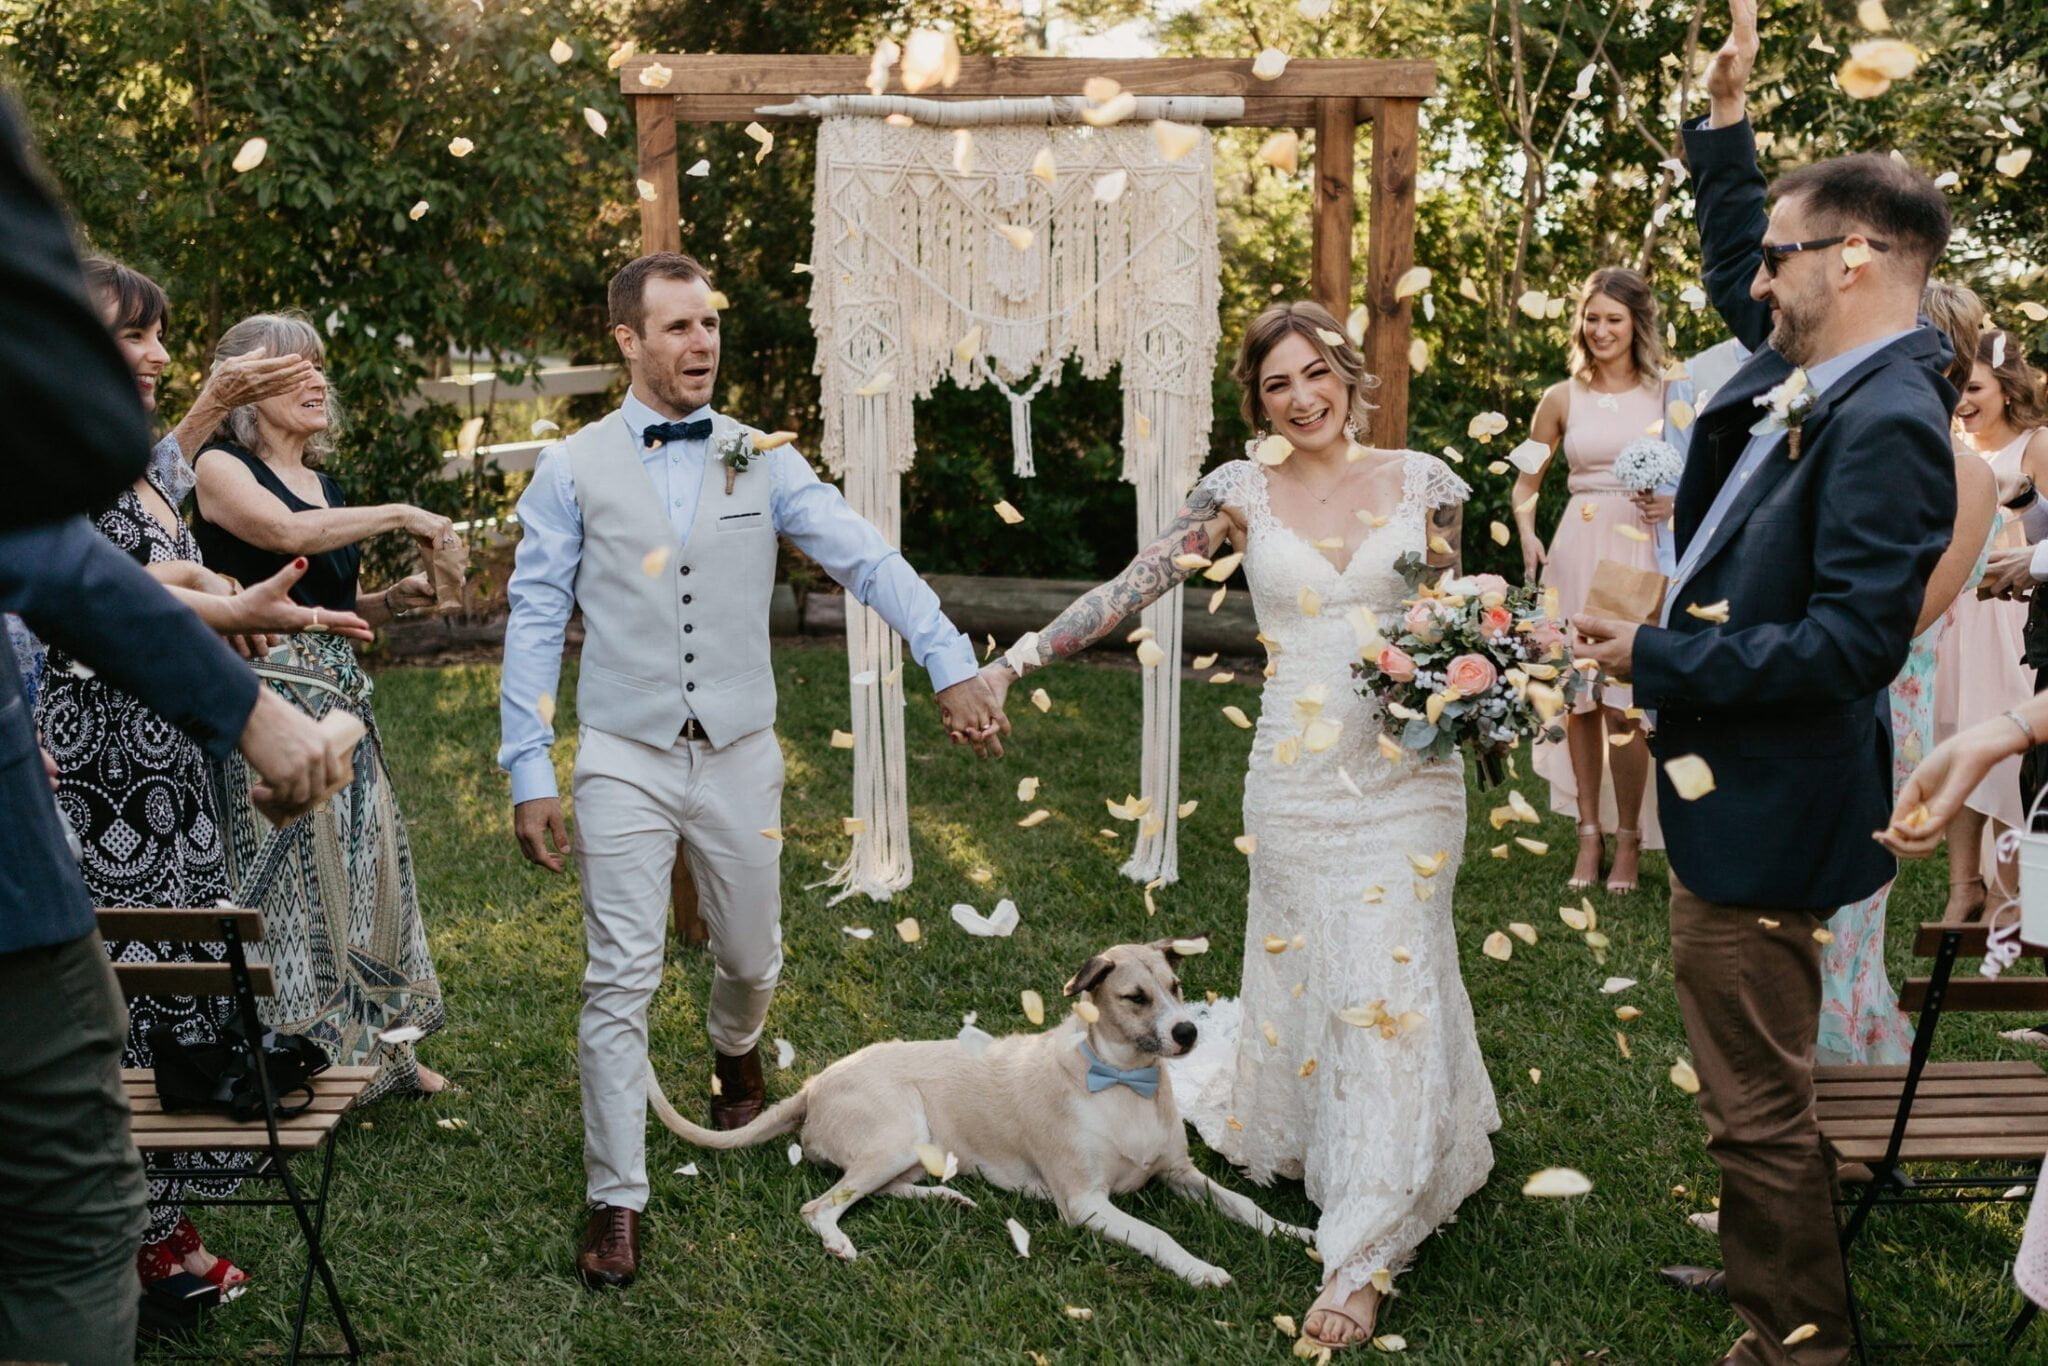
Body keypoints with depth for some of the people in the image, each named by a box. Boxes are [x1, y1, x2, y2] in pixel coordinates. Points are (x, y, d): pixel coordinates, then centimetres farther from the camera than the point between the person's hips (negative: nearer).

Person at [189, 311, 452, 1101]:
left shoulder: (324, 484, 18)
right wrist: (399, 515, -17)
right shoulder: (220, 467, -4)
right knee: (286, 872, -5)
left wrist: (394, 601, 6)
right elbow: (286, 533, -23)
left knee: (363, 865, 9)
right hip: (264, 700, -7)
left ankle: (375, 1046, 18)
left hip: (340, 698, 7)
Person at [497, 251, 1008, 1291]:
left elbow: (867, 561, -5)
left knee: (750, 958, 16)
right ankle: (616, 1200, 7)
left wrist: (951, 665, -18)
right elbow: (535, 620, -1)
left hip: (739, 756, 2)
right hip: (624, 761, -2)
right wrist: (528, 772, -6)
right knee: (620, 982, -4)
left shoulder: (761, 461, 3)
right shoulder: (573, 470, -1)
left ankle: (735, 1050, 51)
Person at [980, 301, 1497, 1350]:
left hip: (1408, 767, 0)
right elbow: (1131, 588, -3)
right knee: (1308, 974, 8)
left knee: (1388, 981, -1)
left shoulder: (1423, 481, 2)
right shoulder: (1242, 492, 0)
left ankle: (1363, 1254, 6)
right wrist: (1015, 661, -9)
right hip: (1297, 777, 0)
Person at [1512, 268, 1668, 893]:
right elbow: (1526, 484, 15)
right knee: (1578, 698, 3)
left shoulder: (1667, 394, 3)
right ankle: (1589, 836, 13)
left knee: (1624, 700, -7)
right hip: (1576, 550, 2)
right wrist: (1528, 536, -3)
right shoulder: (1562, 399, 7)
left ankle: (1629, 839, 7)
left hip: (1642, 549, -2)